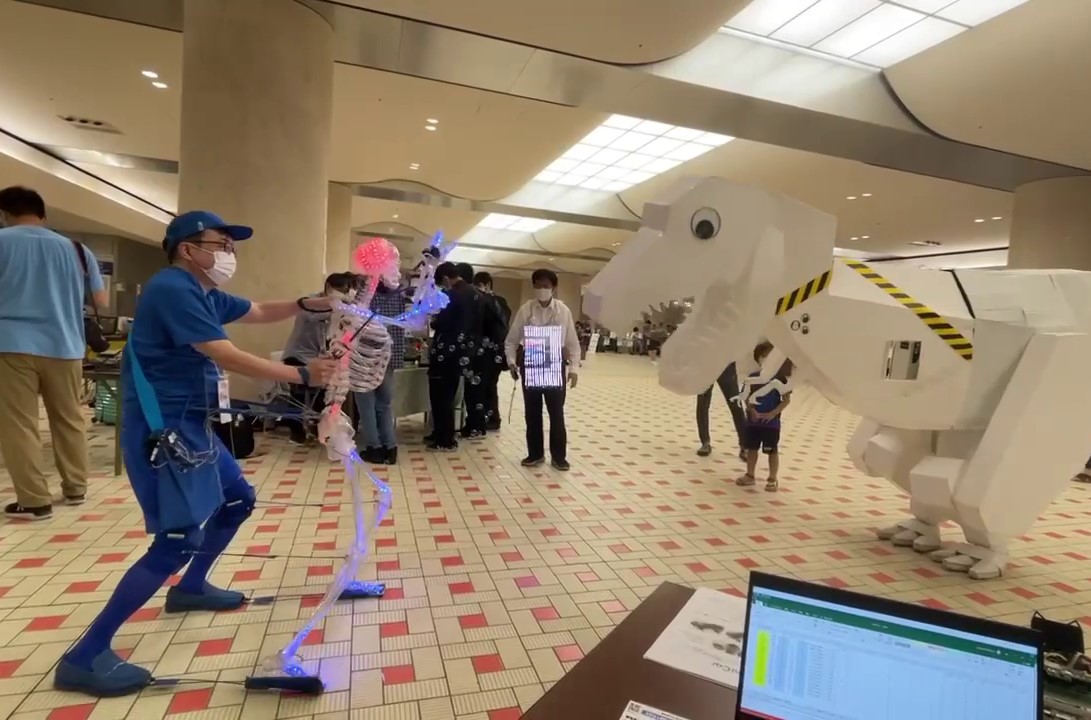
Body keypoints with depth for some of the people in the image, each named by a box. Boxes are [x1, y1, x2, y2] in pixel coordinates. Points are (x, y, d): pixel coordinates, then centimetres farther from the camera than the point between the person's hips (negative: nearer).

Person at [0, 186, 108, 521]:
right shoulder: (75, 249, 10)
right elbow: (101, 300, 14)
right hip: (64, 346, 4)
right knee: (69, 419, 13)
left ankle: (35, 500, -1)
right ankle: (76, 488, 21)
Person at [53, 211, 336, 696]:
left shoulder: (203, 294, 12)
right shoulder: (172, 289, -19)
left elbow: (259, 313, 20)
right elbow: (228, 357, -25)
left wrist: (308, 304, 2)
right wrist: (301, 375, -22)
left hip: (190, 427, 11)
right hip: (161, 432, -11)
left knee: (238, 500, 21)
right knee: (177, 541, -13)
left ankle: (190, 588, 39)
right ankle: (85, 657, -1)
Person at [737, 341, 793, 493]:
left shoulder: (779, 378, -8)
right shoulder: (753, 377, 1)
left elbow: (786, 399, -7)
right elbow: (747, 397, 4)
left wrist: (773, 413, -14)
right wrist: (752, 410, -12)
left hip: (772, 422, -3)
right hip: (753, 421, 3)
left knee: (772, 451, 6)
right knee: (751, 448, 12)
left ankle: (772, 479, 18)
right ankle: (749, 476, 25)